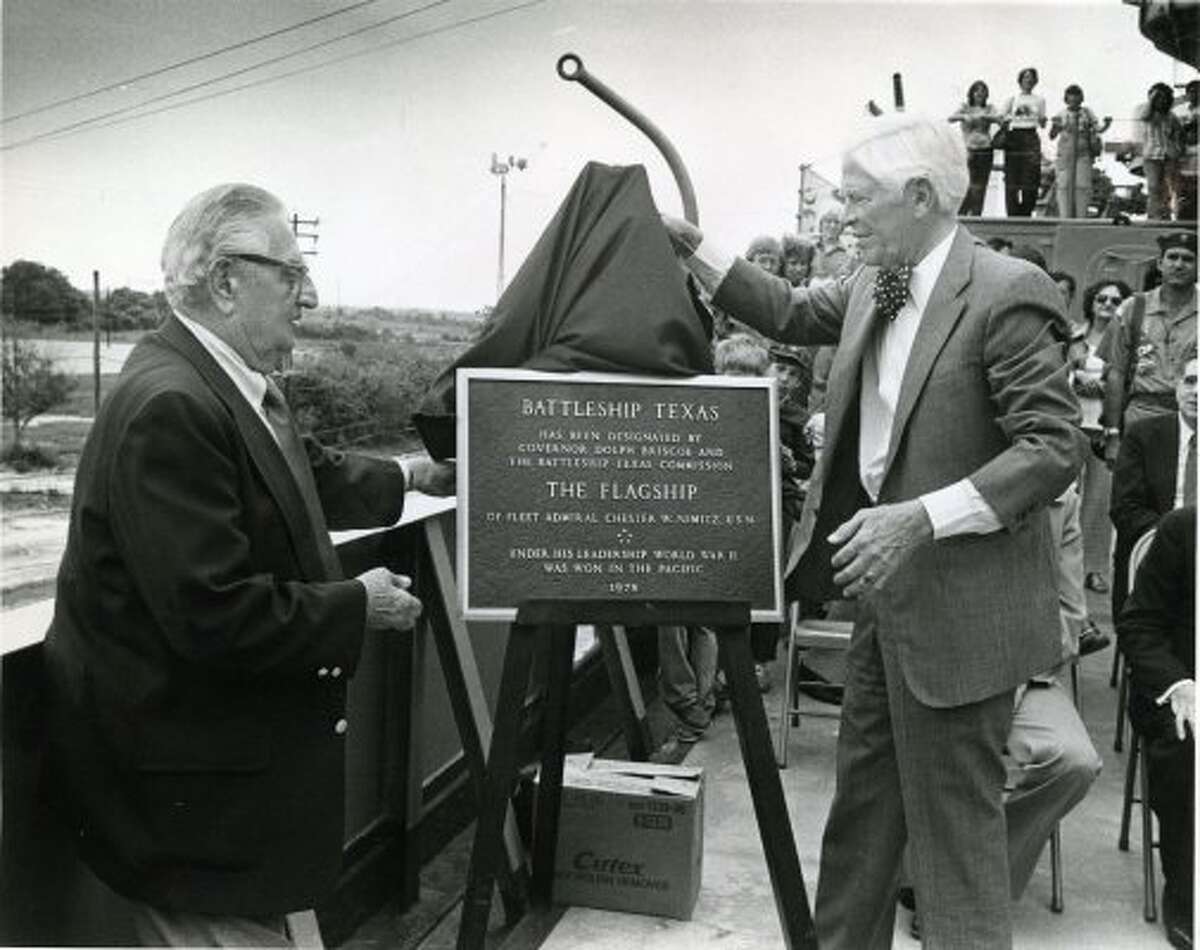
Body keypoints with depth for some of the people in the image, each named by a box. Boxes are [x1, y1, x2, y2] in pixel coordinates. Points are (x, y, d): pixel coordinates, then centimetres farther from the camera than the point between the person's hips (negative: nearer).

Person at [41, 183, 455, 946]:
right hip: (186, 777, -10)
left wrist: (411, 478, 20)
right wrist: (357, 607, -19)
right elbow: (211, 612, -30)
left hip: (235, 746, 10)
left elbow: (309, 477, 22)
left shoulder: (237, 383, 3)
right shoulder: (168, 407, -27)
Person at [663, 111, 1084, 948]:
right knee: (863, 794, 20)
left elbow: (1054, 448, -21)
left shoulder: (1008, 293, -18)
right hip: (885, 586, 8)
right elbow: (792, 315, 22)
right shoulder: (872, 287, 5)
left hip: (957, 600, -8)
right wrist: (695, 251, 13)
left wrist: (924, 516, -29)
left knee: (954, 811, 3)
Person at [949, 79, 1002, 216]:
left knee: (981, 185, 3)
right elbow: (951, 118, -9)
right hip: (973, 151, -3)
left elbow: (999, 120, -7)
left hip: (987, 150, 3)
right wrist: (964, 117, -28)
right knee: (976, 186, -7)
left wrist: (984, 116, -23)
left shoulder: (989, 108, 10)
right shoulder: (965, 107, 7)